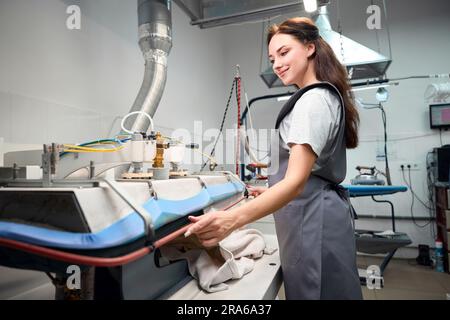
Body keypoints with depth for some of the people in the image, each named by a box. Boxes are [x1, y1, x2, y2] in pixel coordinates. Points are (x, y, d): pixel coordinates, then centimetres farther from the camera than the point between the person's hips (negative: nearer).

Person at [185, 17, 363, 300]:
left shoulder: (314, 99, -16)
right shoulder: (325, 96, 17)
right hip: (315, 214, 10)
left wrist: (233, 219, -41)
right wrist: (272, 192, 22)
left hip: (313, 217, -10)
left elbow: (296, 180, -29)